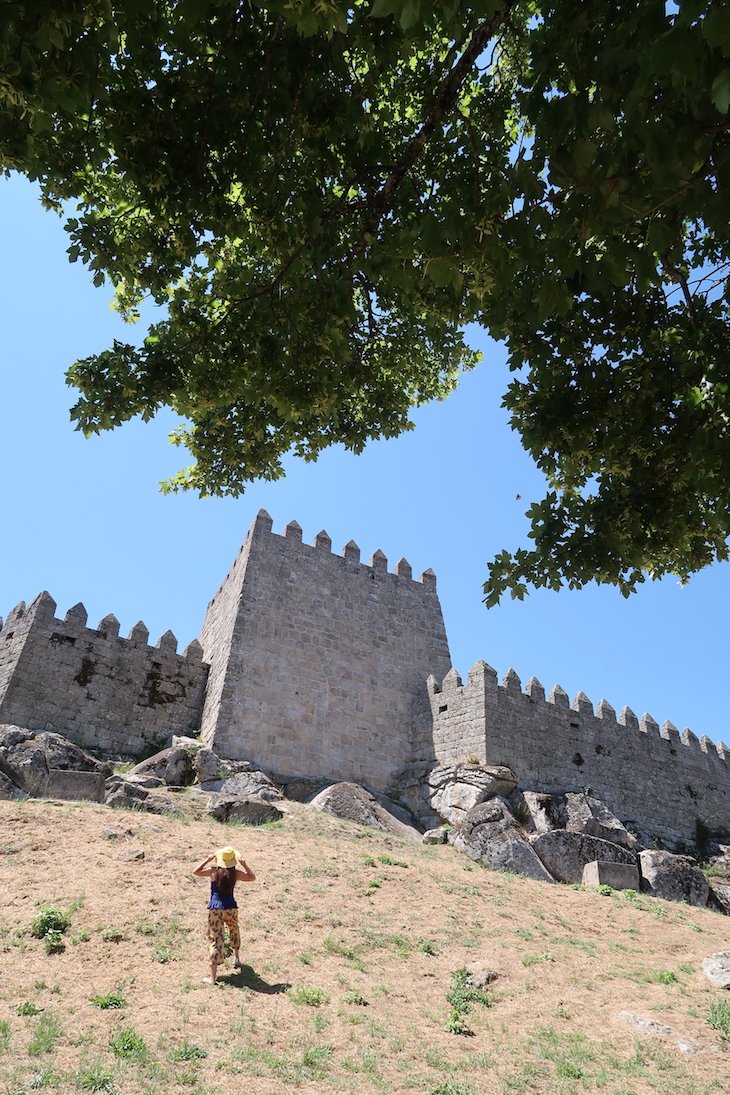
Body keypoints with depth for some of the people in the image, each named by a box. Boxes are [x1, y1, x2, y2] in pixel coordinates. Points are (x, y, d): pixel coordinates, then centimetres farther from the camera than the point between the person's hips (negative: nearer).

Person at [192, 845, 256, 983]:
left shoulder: (213, 871, -9)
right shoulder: (235, 873, -6)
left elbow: (195, 872, 4)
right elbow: (252, 878, 9)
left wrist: (208, 859, 2)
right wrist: (244, 865, 4)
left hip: (215, 909, -2)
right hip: (231, 908, 2)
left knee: (215, 941, 2)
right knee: (234, 931, 31)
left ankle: (213, 977, 3)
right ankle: (236, 957, 45)